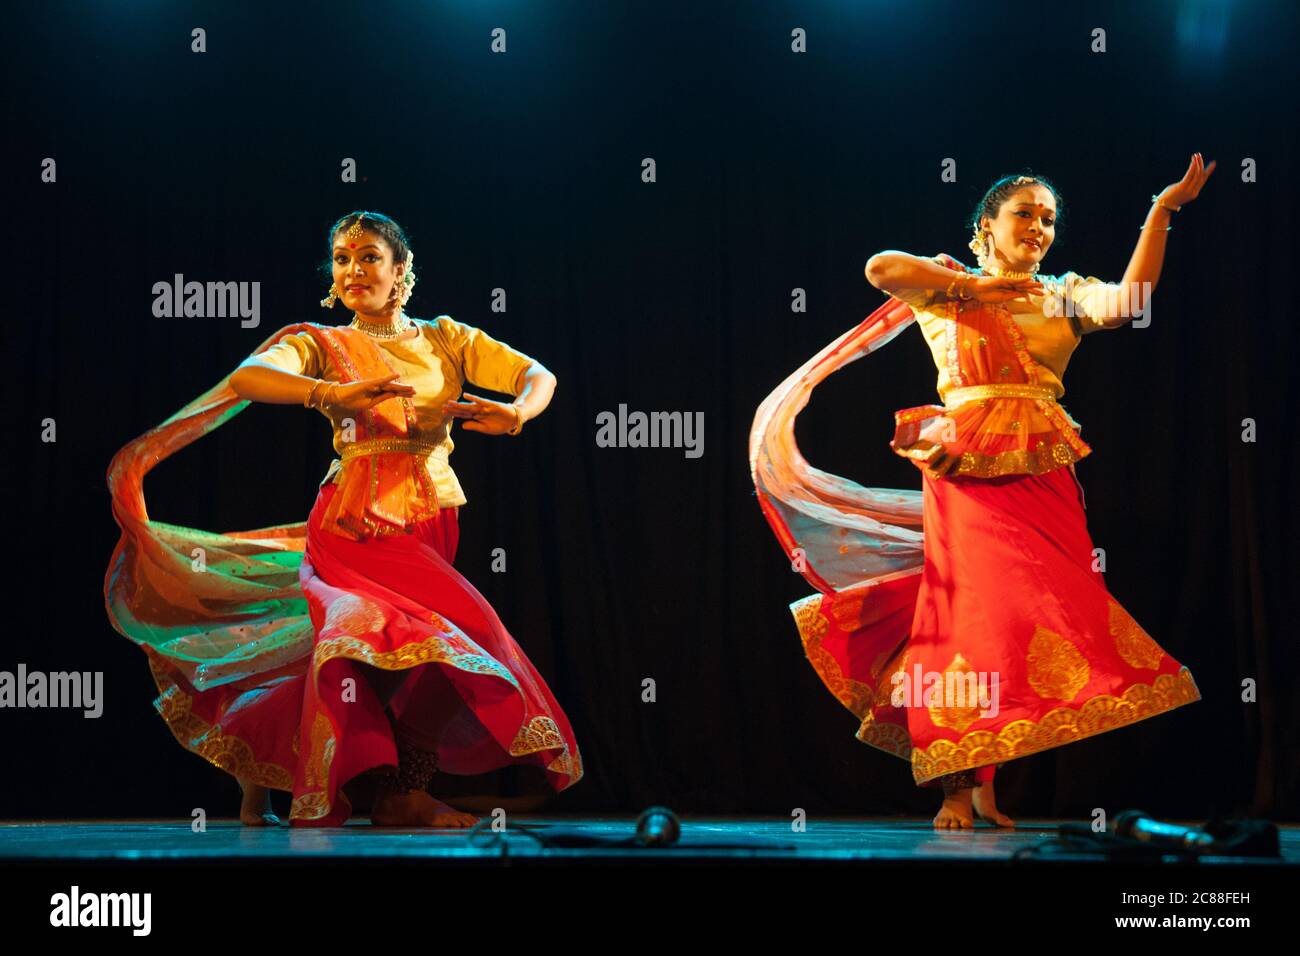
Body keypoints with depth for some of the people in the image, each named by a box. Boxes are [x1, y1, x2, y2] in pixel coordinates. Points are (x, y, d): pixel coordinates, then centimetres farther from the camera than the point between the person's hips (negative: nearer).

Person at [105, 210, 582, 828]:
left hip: (431, 524, 5)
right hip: (357, 523, -5)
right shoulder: (323, 344, 5)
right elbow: (247, 378, -16)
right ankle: (401, 795, -10)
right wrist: (336, 393, -33)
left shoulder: (444, 338, 14)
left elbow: (539, 376, 8)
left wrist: (515, 413, -17)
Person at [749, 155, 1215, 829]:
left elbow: (1128, 301, -4)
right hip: (969, 471, -3)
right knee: (971, 612, -9)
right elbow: (882, 269, -13)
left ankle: (984, 786, 6)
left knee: (1042, 616, -1)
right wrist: (976, 286, -7)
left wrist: (1162, 212, -7)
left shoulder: (1063, 297, 17)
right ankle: (955, 790, -6)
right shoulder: (946, 292, 8)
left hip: (1043, 473, 4)